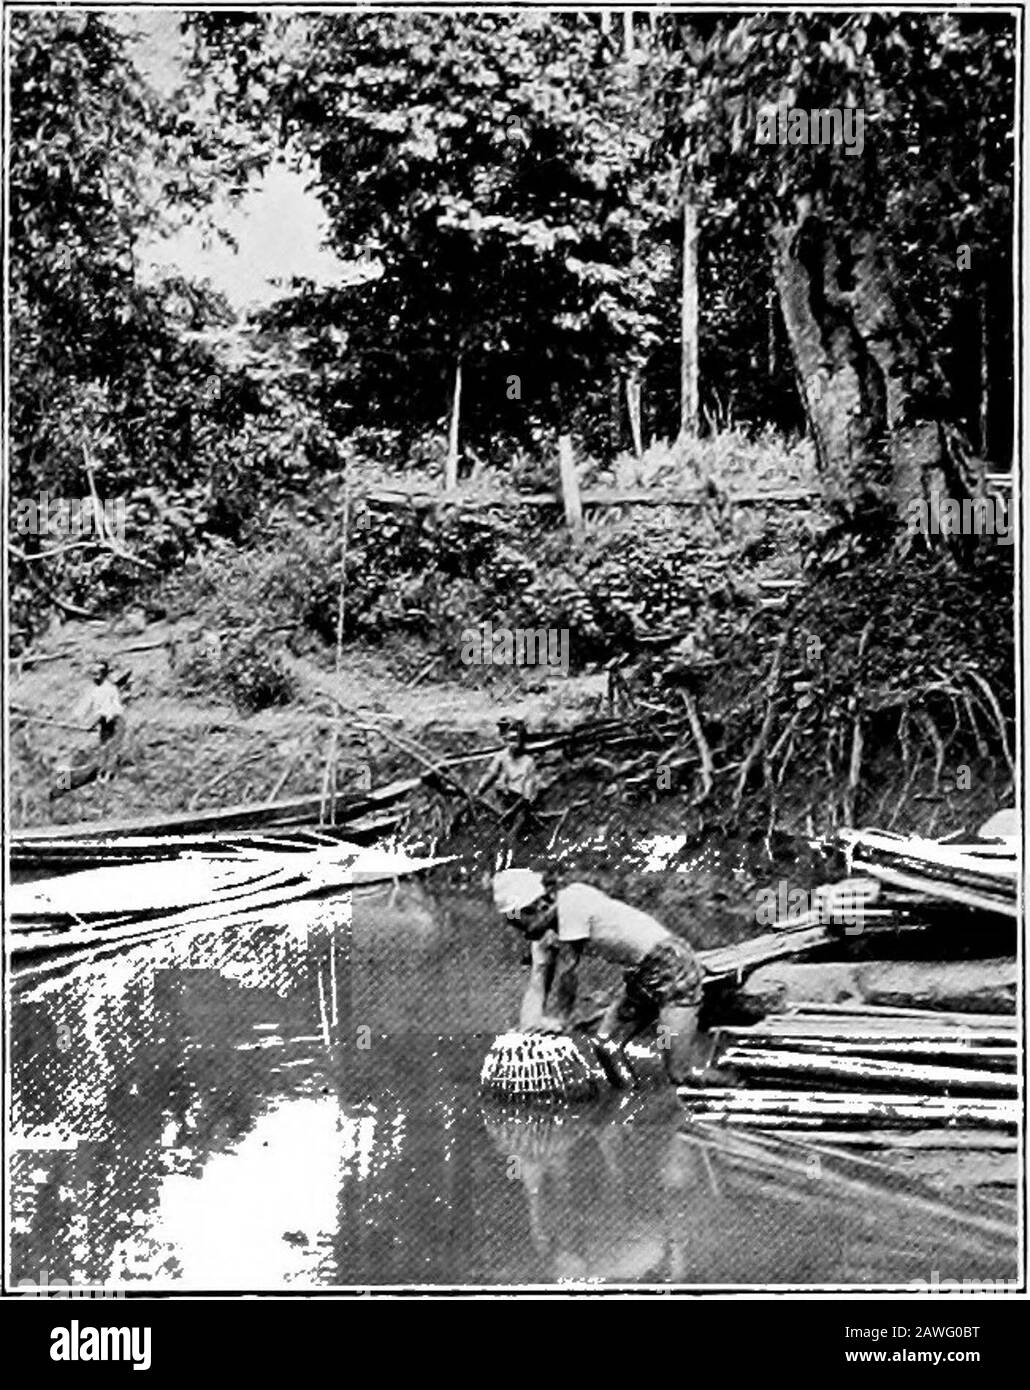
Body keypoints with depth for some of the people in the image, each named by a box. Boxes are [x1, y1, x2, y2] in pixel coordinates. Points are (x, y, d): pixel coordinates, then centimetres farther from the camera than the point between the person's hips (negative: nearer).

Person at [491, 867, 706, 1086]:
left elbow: (566, 973, -19)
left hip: (673, 969, -9)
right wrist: (528, 1024, -15)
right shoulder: (545, 930, 4)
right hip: (640, 976, 9)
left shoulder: (572, 903, -23)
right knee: (605, 1045, 3)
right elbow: (537, 980, -2)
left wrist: (558, 1021, -10)